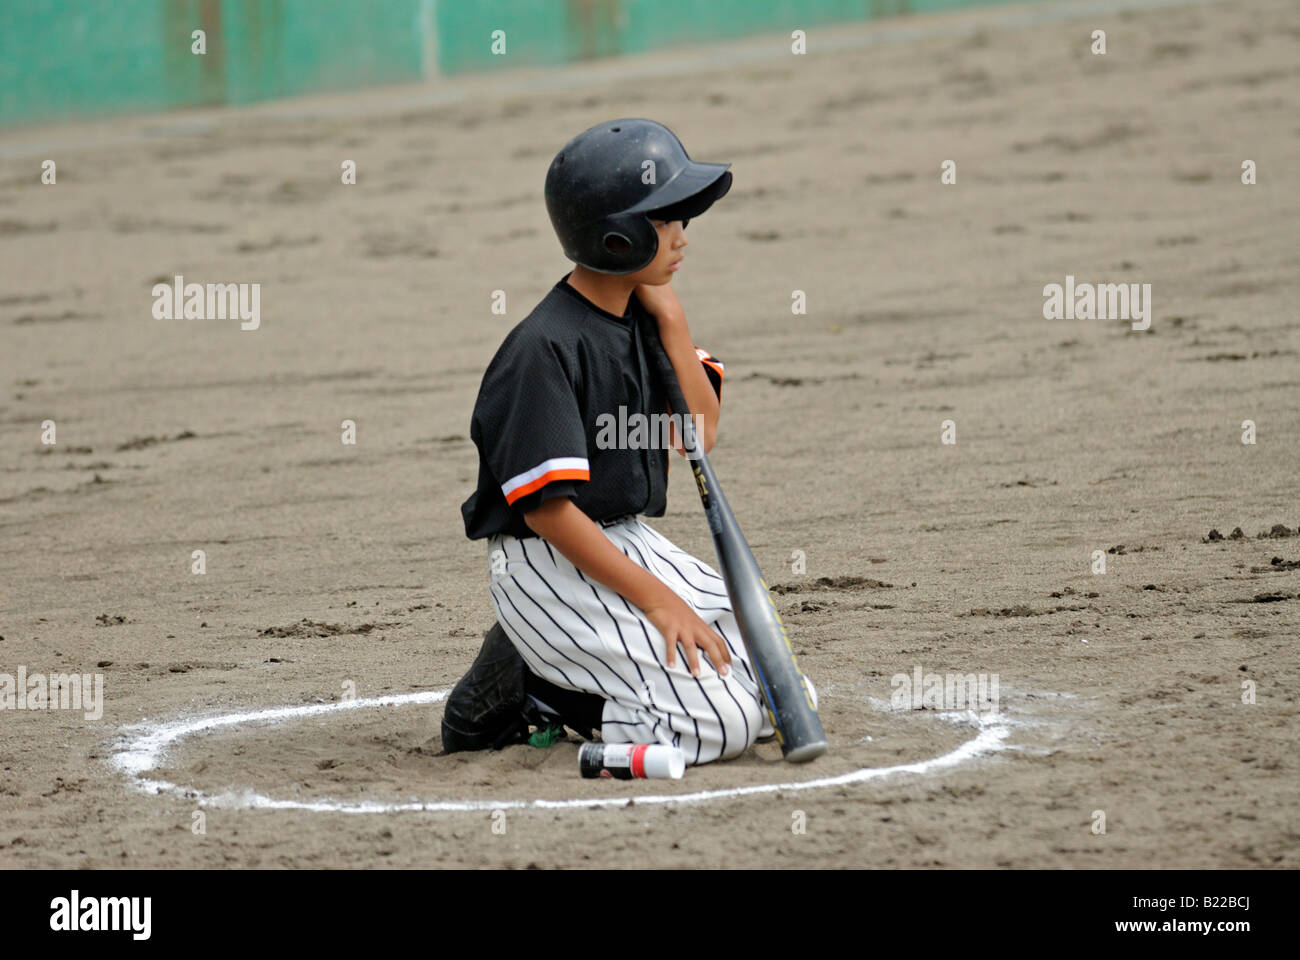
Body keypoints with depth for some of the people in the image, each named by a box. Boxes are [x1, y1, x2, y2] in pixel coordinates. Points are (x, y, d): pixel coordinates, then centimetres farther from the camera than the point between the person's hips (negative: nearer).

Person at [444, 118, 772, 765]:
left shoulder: (643, 316, 6)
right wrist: (657, 600, -23)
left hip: (627, 543, 9)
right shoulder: (544, 348, -20)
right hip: (546, 563, -9)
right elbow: (546, 510, -22)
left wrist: (670, 317, -5)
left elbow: (699, 436, 3)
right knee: (720, 723, -20)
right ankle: (515, 685, -3)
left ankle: (559, 684, 9)